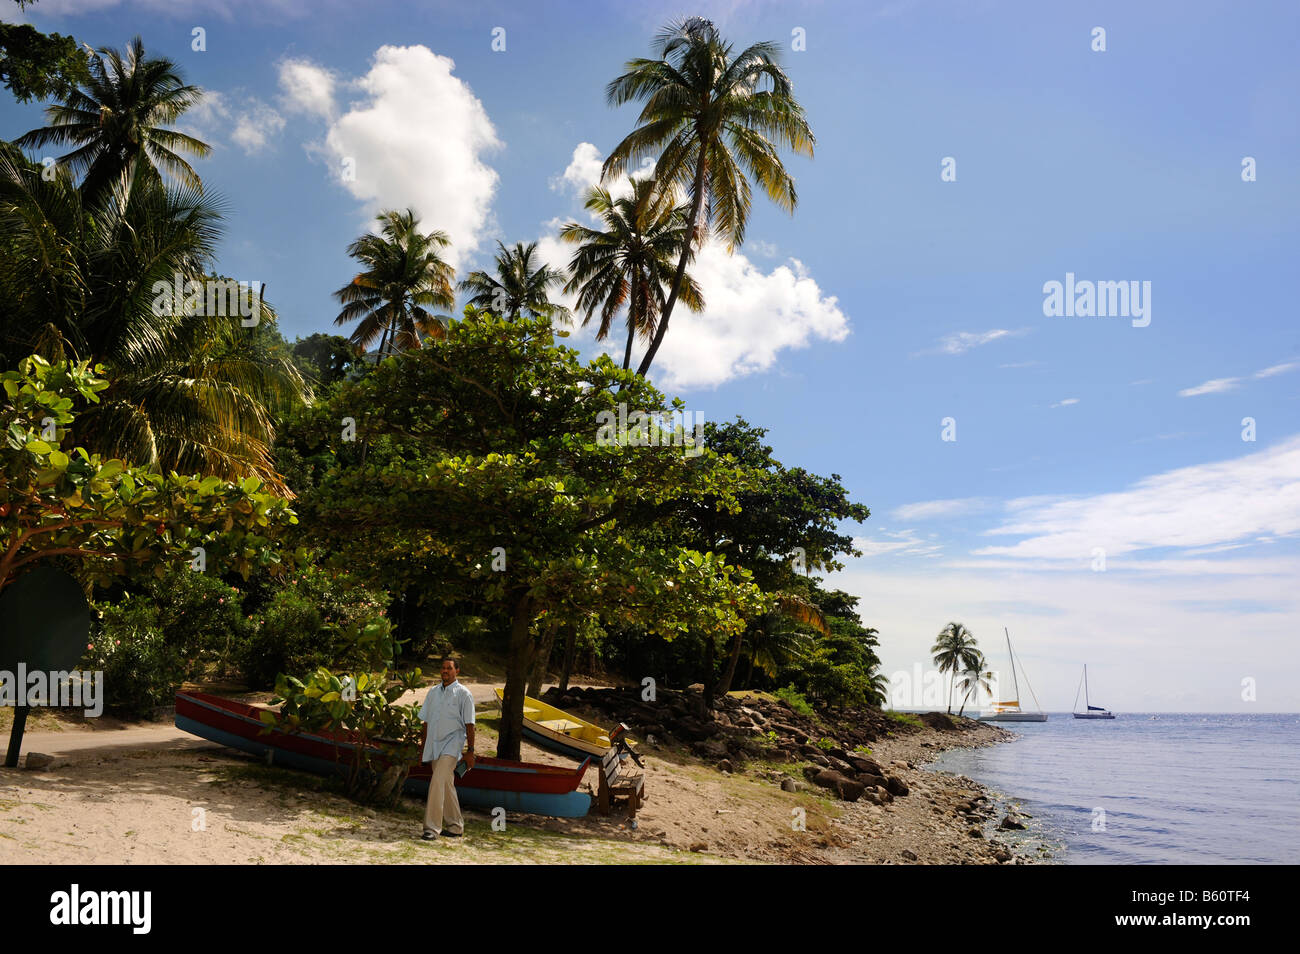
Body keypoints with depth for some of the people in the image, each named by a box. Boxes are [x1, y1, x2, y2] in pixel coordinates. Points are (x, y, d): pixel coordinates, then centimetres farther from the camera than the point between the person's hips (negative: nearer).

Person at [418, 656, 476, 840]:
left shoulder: (463, 694, -4)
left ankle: (432, 827, -16)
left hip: (451, 744, -6)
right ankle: (455, 826, 21)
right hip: (434, 746, 6)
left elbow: (469, 725, -5)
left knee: (437, 783, -18)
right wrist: (424, 749, 16)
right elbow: (426, 722, 17)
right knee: (446, 786, 11)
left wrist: (470, 751, -8)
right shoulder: (433, 692, 12)